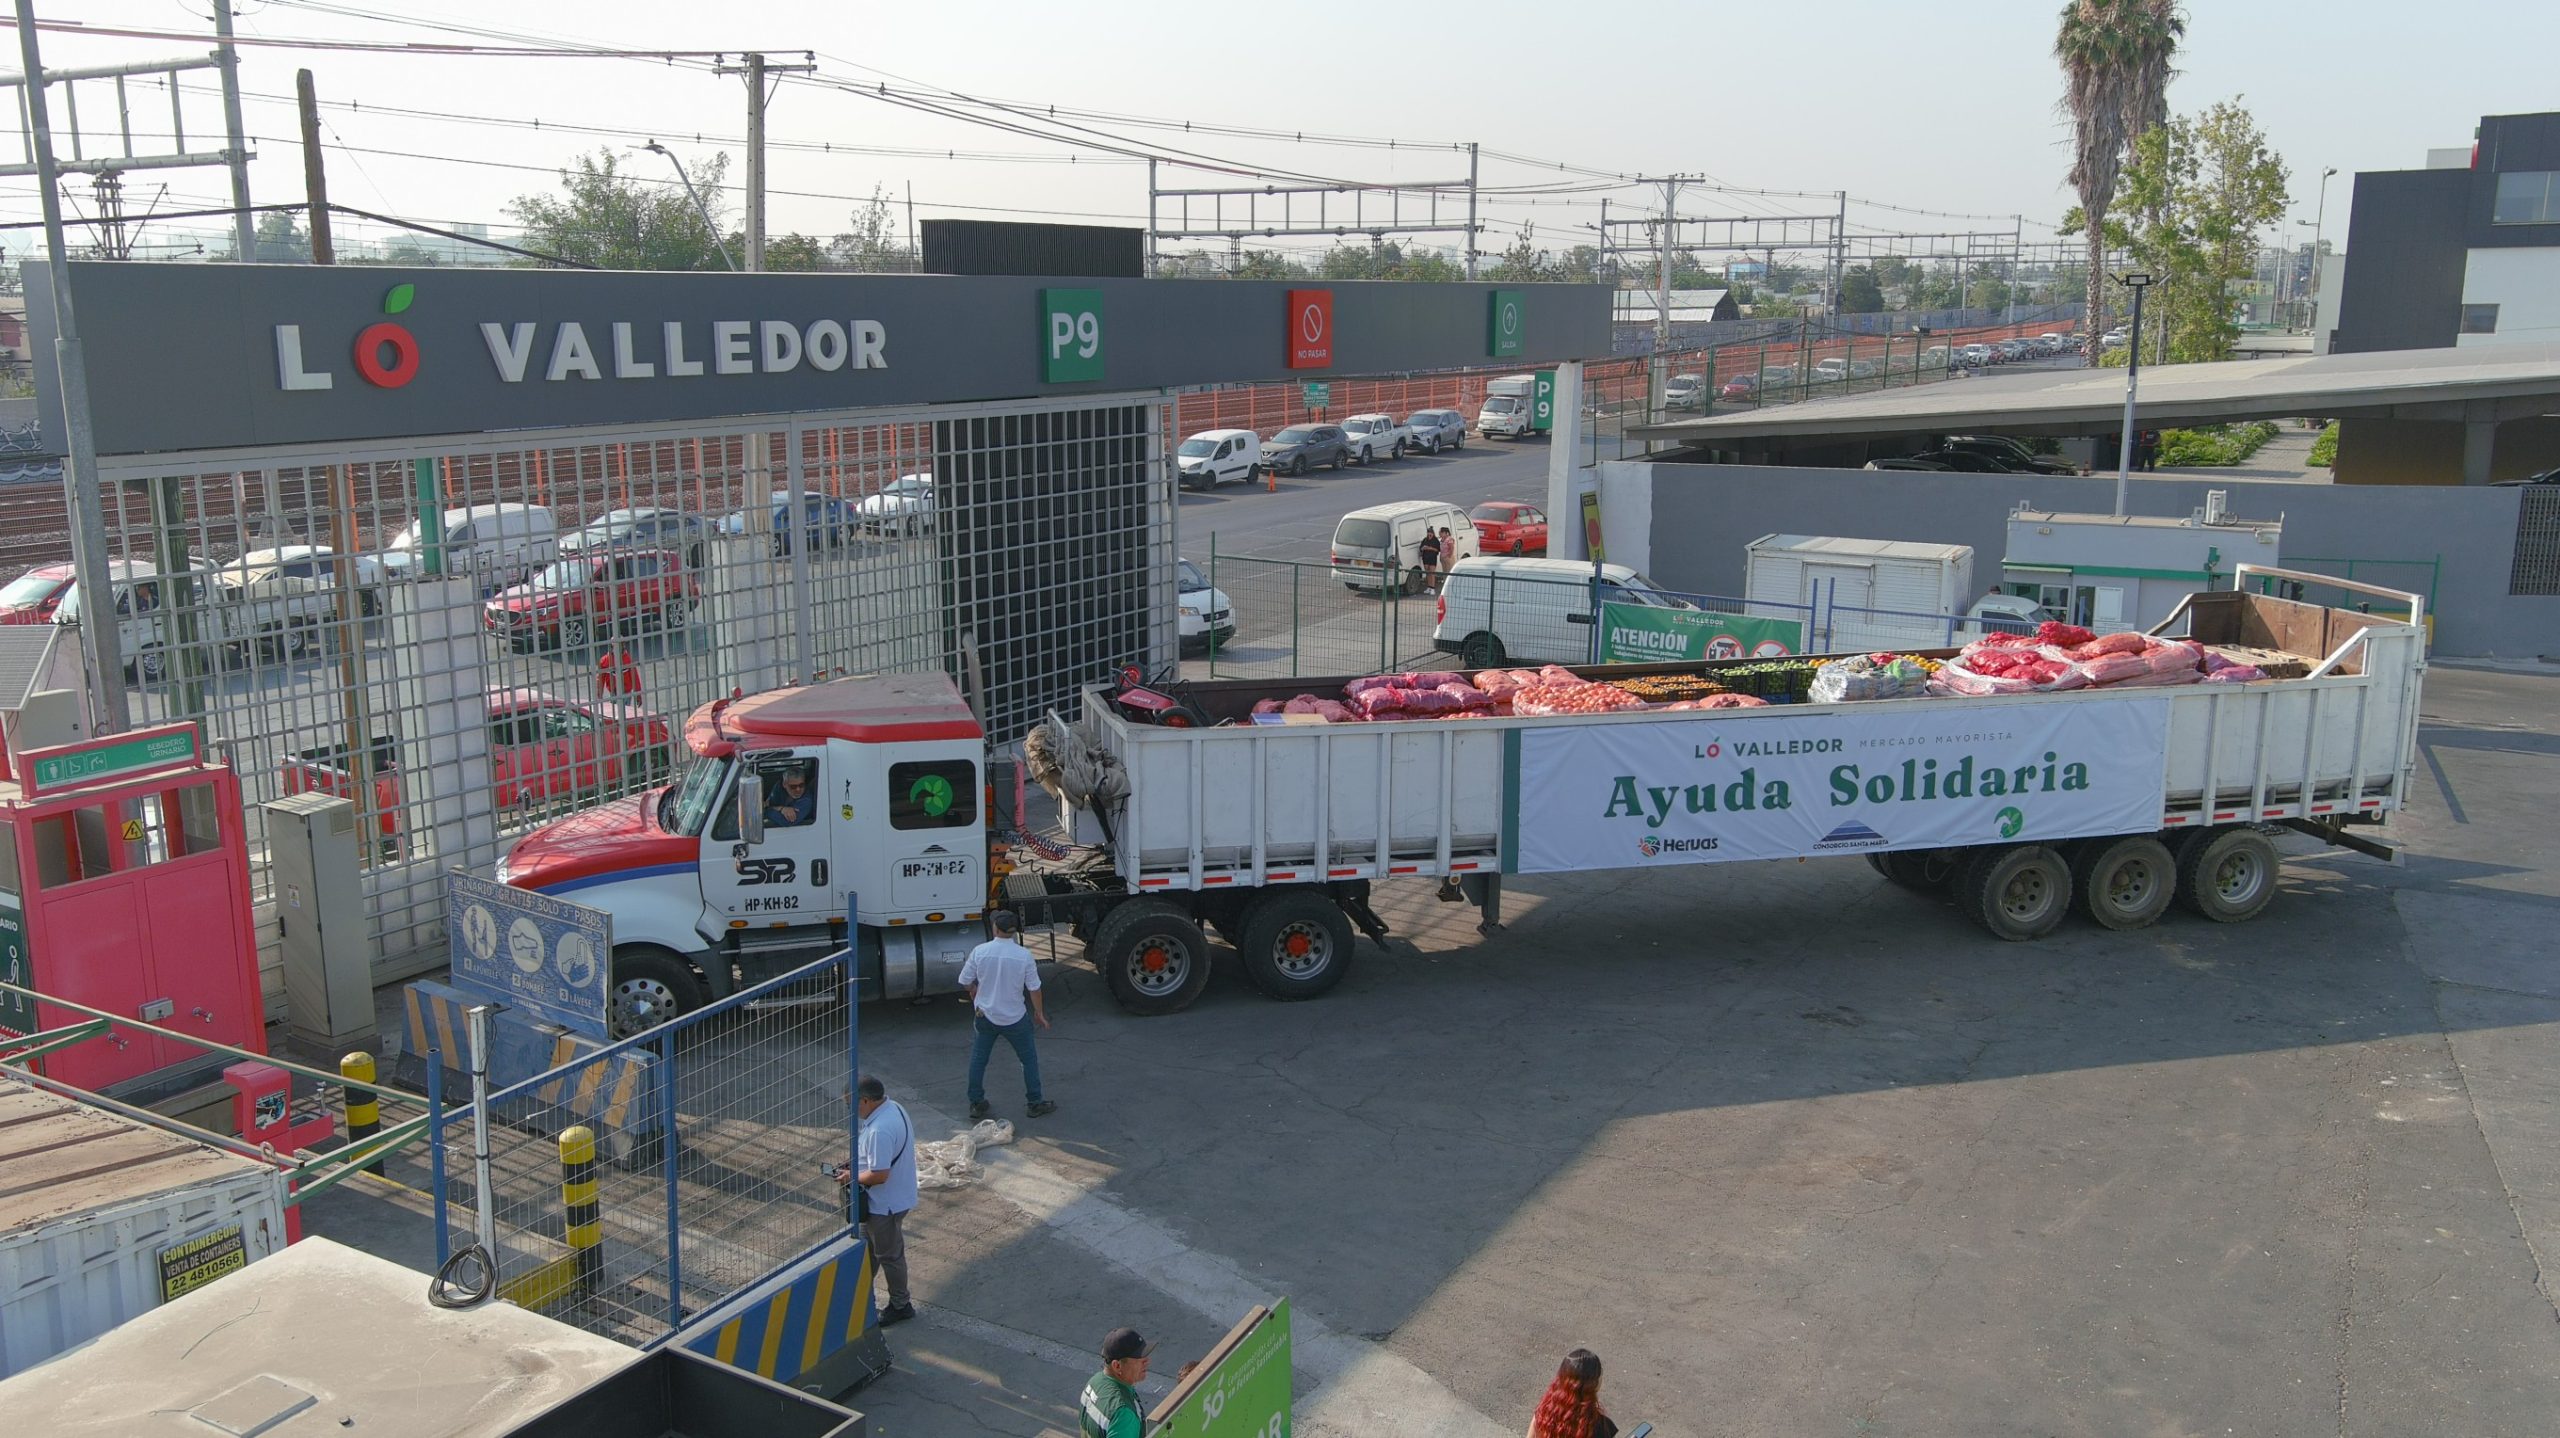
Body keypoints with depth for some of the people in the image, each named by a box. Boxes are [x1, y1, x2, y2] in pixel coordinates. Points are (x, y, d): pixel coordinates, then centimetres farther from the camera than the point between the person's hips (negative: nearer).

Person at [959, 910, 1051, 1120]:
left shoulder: (979, 951, -14)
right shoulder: (1024, 955, -17)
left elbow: (965, 981, -3)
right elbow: (1034, 988, -10)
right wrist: (1039, 1013, 6)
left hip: (984, 1015, 2)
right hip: (1015, 1018, -1)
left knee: (978, 1060, 18)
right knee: (1029, 1059, 16)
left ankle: (975, 1104, 25)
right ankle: (1036, 1102, 23)